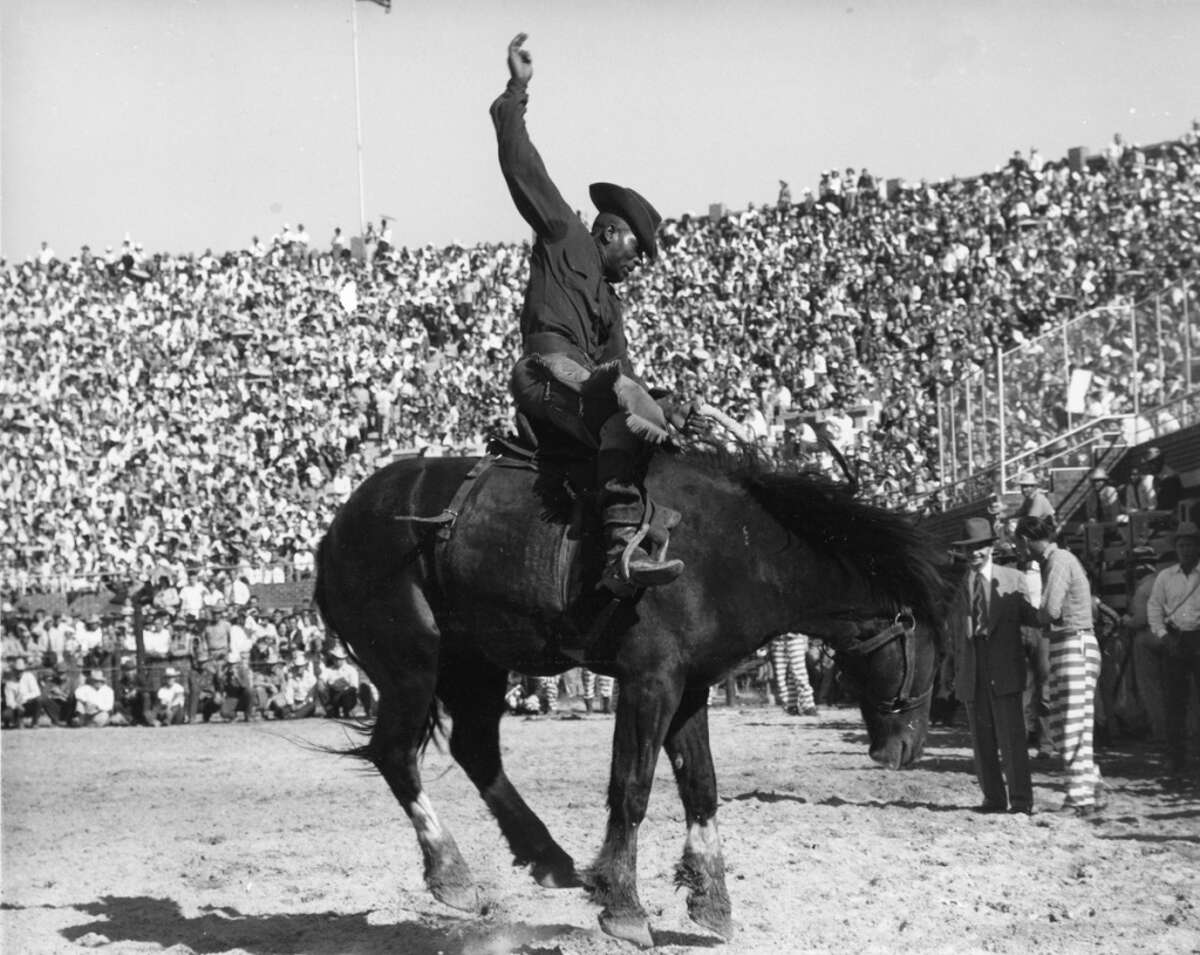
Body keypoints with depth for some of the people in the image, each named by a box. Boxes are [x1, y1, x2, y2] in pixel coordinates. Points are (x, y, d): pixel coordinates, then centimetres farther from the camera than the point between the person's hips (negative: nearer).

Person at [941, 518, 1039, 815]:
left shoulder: (1013, 579, 7)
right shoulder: (960, 587, 17)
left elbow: (1030, 616, 6)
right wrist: (949, 669, 11)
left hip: (1004, 671, -4)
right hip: (970, 672, 4)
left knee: (1011, 736, -9)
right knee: (982, 739, 4)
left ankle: (1021, 800, -7)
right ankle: (993, 798, 11)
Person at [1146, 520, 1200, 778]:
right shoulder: (1165, 577, 12)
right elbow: (1154, 607, 11)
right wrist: (1163, 635, -2)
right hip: (1174, 641, 3)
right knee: (1174, 701, 3)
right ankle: (1176, 759, 9)